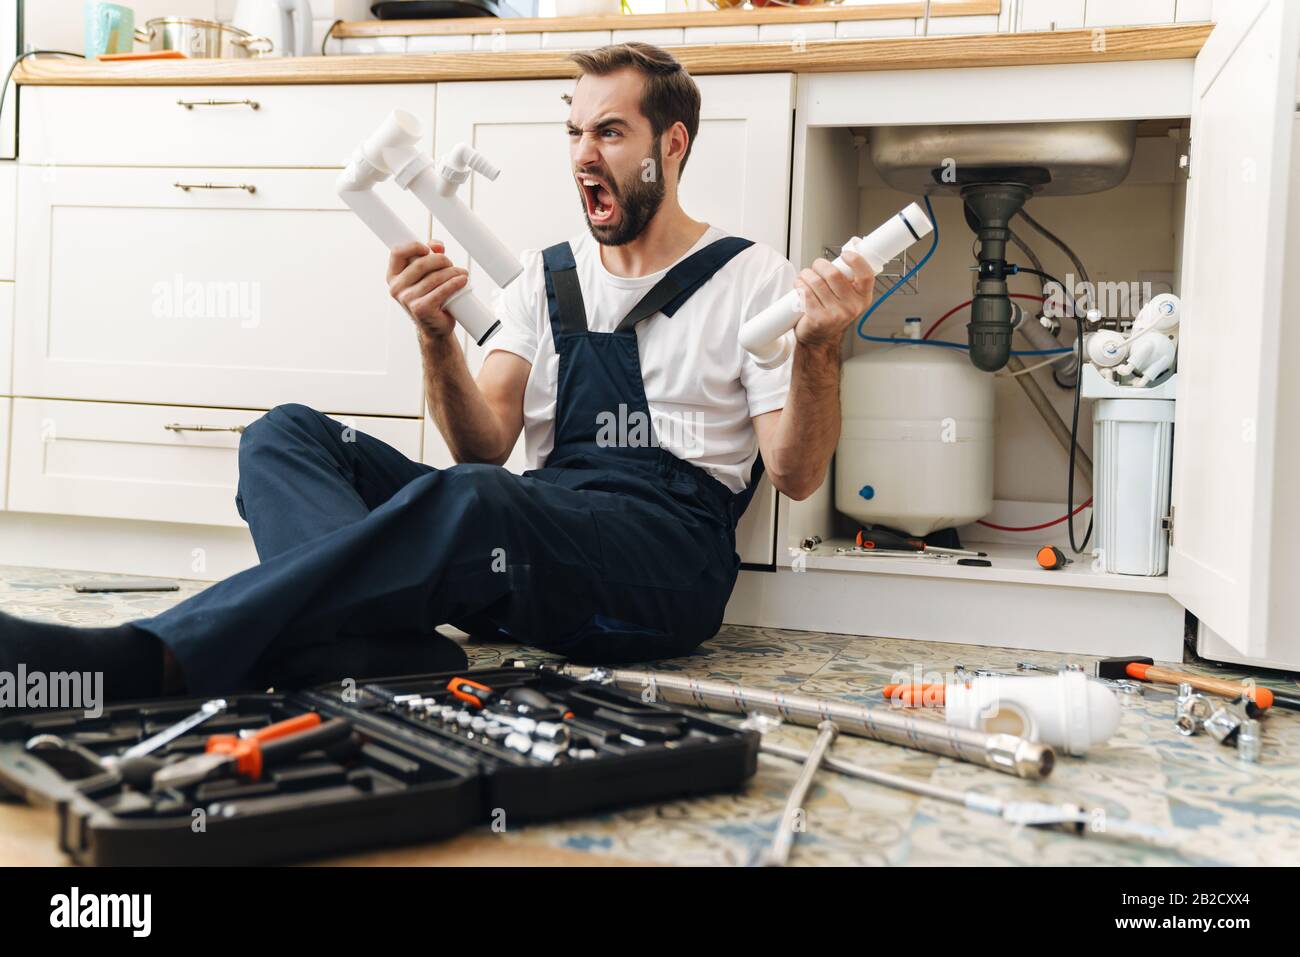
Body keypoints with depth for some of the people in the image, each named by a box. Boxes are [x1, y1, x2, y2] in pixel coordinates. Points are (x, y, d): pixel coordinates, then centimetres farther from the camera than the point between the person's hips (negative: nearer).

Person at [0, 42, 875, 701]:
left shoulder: (751, 278, 9)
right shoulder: (547, 275, 21)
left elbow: (795, 475, 0)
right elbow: (487, 446, 9)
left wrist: (819, 350, -19)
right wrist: (438, 340, -10)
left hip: (666, 557, -5)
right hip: (539, 544, 6)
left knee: (464, 502, -38)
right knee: (287, 436, -11)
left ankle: (141, 661, -43)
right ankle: (386, 656, -40)